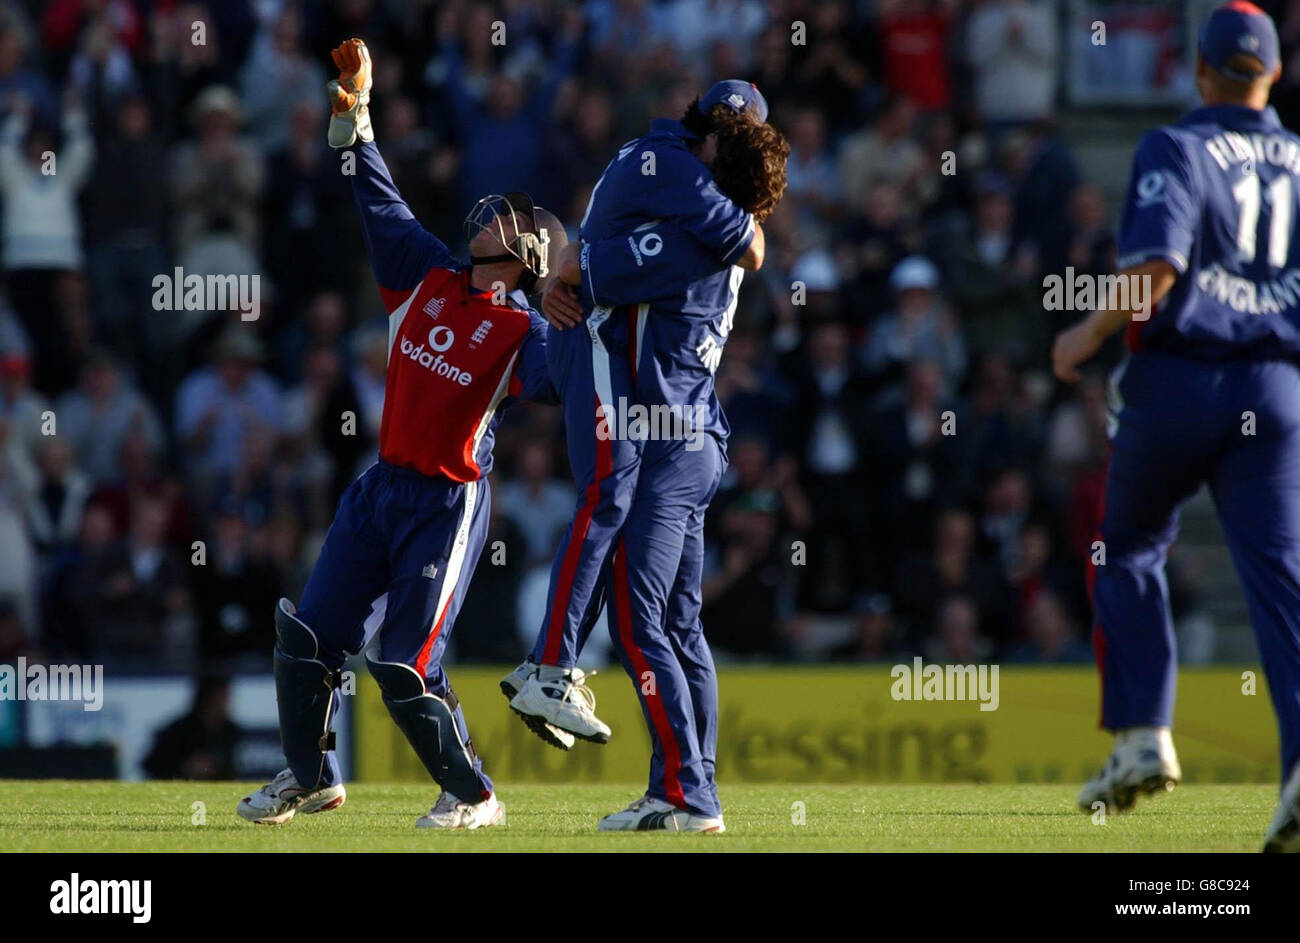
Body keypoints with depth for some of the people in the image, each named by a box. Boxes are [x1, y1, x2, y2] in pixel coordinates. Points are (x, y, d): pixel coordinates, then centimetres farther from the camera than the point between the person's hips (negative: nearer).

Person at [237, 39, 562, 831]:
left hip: (448, 505, -7)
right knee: (307, 637, 9)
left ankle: (473, 795, 10)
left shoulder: (522, 332, -9)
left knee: (405, 668, -9)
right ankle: (311, 778, 28)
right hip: (382, 489, 7)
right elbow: (379, 198, 14)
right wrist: (354, 116, 10)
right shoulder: (428, 278, 9)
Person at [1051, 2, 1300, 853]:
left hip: (1177, 376, -3)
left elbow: (1157, 269, -16)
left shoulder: (1176, 150, -2)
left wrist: (1091, 334, -4)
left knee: (1129, 552, 19)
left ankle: (1143, 738, 12)